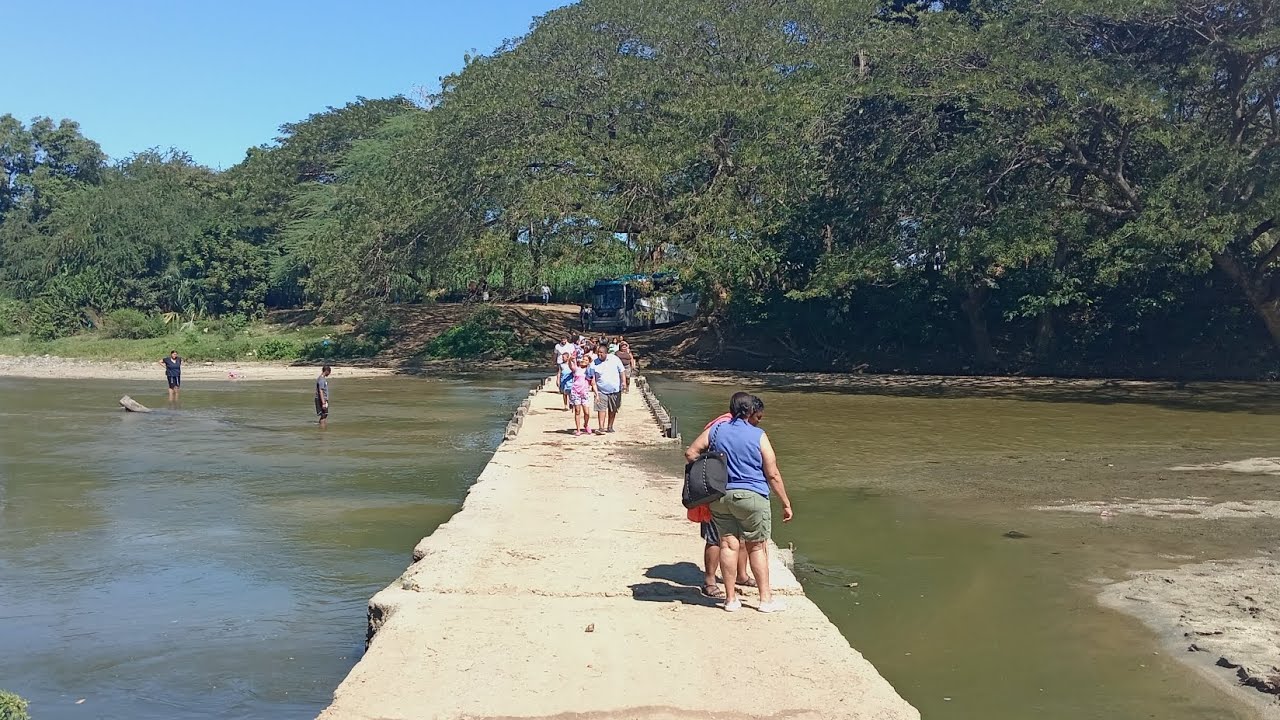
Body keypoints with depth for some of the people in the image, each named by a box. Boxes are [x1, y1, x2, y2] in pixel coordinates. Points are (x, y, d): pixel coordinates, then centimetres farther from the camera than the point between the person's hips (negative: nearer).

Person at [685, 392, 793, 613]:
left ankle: (731, 598, 14)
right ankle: (765, 599, 15)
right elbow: (773, 474, -5)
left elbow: (690, 453, 4)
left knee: (728, 545, 8)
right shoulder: (759, 436, -6)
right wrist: (786, 503, 3)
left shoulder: (716, 430, 3)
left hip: (720, 496, 3)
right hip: (752, 497, -3)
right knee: (757, 547, 8)